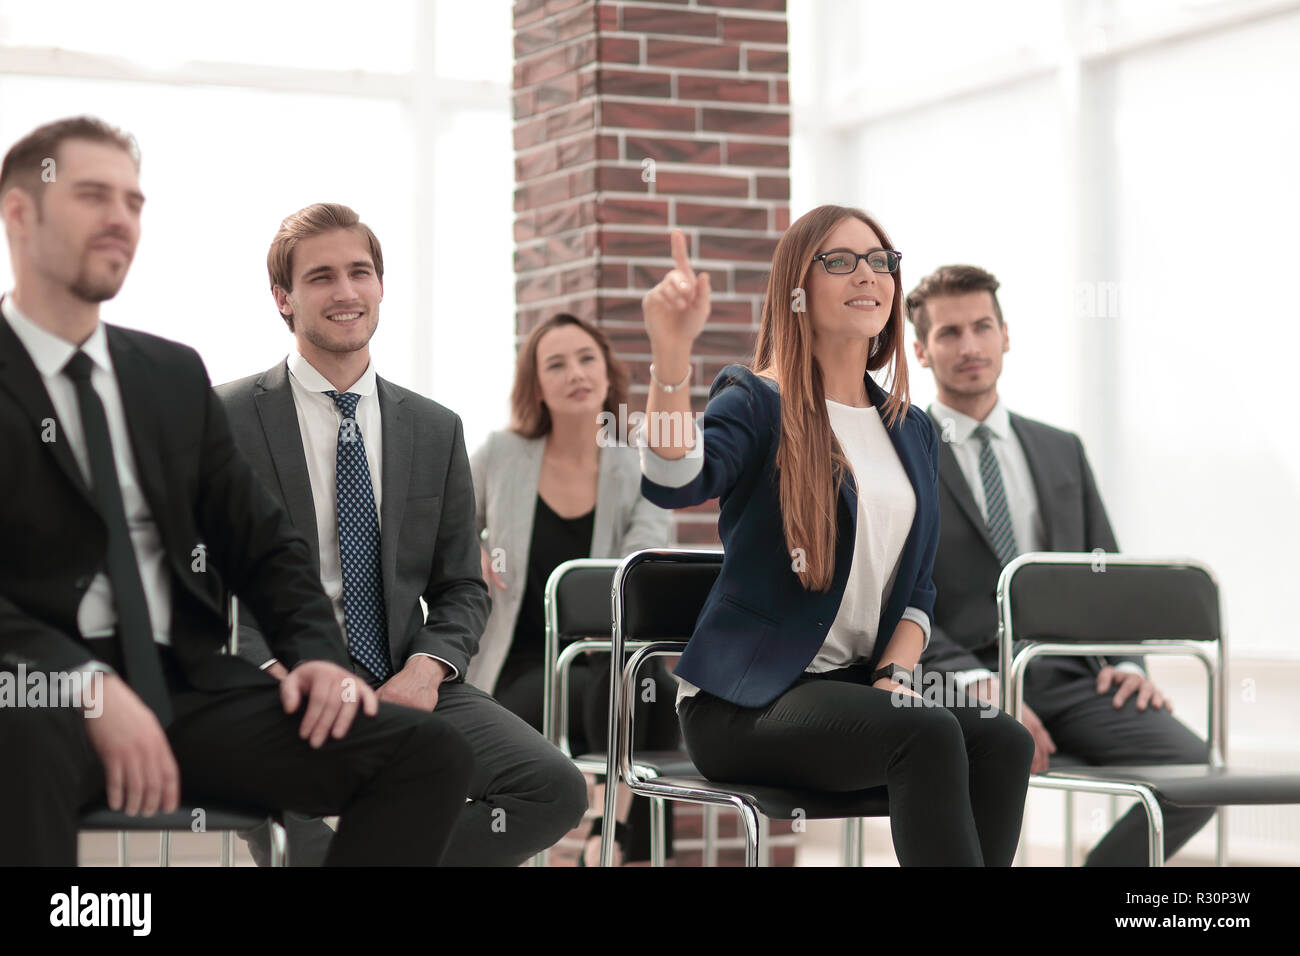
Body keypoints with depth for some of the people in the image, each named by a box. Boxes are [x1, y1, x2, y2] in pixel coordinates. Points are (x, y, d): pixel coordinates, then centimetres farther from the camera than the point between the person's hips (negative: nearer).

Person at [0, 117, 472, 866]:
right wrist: (92, 687, -25)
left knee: (430, 753, -15)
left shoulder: (175, 375, 17)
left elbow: (261, 543, 19)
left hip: (184, 690, 6)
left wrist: (316, 652, -1)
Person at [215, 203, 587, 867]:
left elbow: (461, 587, 17)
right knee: (295, 834, -38)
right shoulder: (228, 418, 2)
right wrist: (276, 671, -18)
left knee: (556, 790, -21)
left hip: (404, 682, 5)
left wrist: (427, 664, -5)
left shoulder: (437, 430, 15)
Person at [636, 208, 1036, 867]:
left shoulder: (912, 432, 16)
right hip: (745, 700, -6)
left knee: (1004, 742, -23)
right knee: (928, 736, -32)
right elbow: (673, 484, -25)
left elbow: (917, 587, 18)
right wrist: (670, 355, -40)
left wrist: (894, 676, -3)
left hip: (856, 686, 6)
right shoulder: (757, 403, -3)